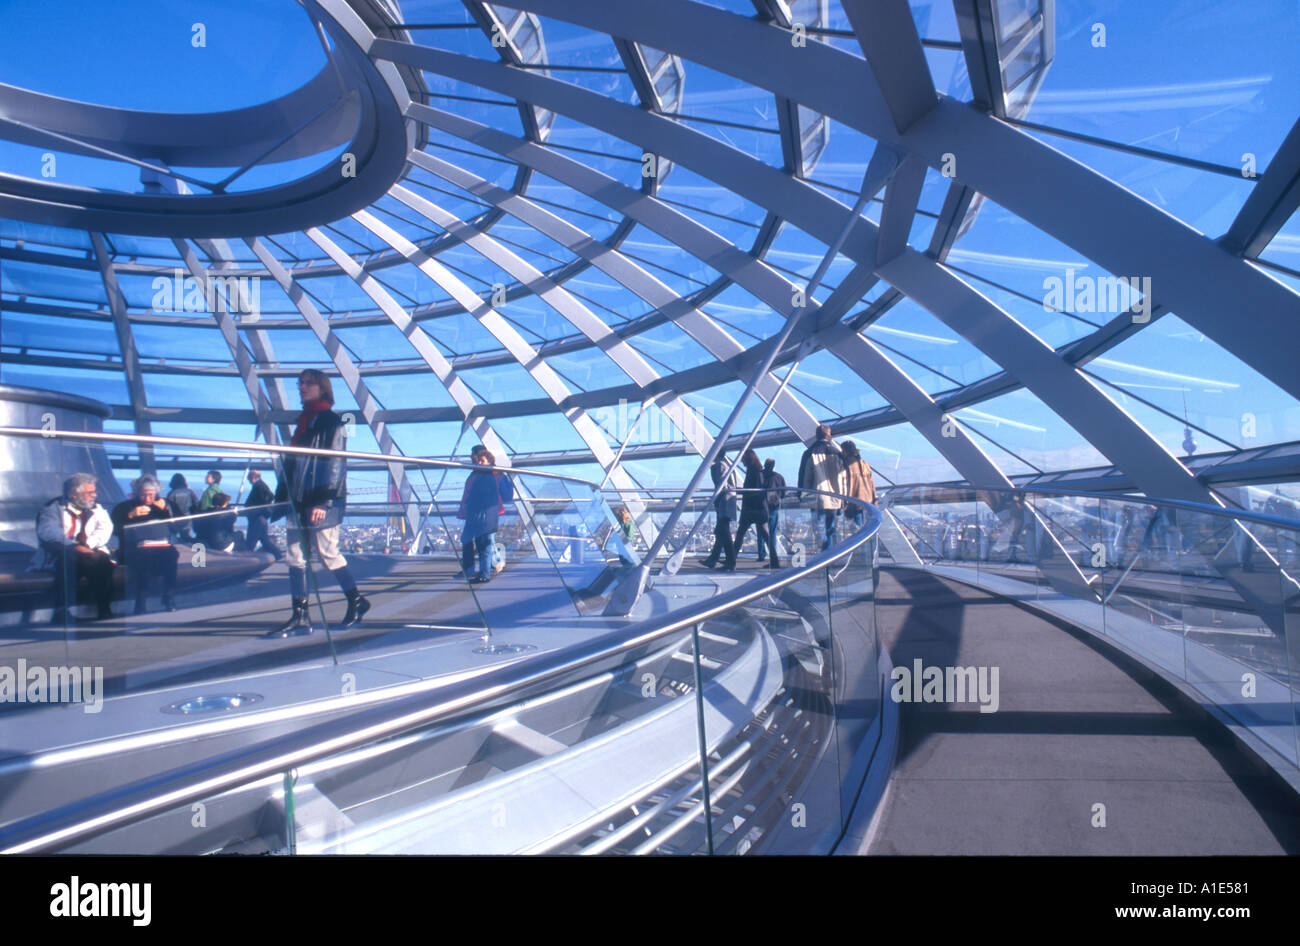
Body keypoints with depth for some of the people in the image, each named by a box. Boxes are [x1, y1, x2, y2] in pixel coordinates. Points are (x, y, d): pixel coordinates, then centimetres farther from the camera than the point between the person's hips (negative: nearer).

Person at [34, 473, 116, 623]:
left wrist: (88, 544, -19)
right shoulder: (54, 508, 8)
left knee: (102, 560, -30)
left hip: (88, 554, 2)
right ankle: (62, 613, -41)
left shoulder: (98, 510, 20)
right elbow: (47, 533, -10)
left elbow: (105, 529, 2)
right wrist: (73, 547, -27)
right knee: (67, 558, -36)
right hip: (58, 558, -2)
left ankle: (104, 611, -31)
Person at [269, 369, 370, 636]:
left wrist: (323, 500, -19)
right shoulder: (302, 422, 19)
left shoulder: (332, 422, -5)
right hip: (299, 501, 8)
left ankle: (357, 601, 14)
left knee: (327, 551, -3)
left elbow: (334, 463, -12)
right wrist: (281, 497, 17)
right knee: (295, 556, 4)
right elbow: (289, 463, 21)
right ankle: (299, 617, 9)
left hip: (323, 501, -8)